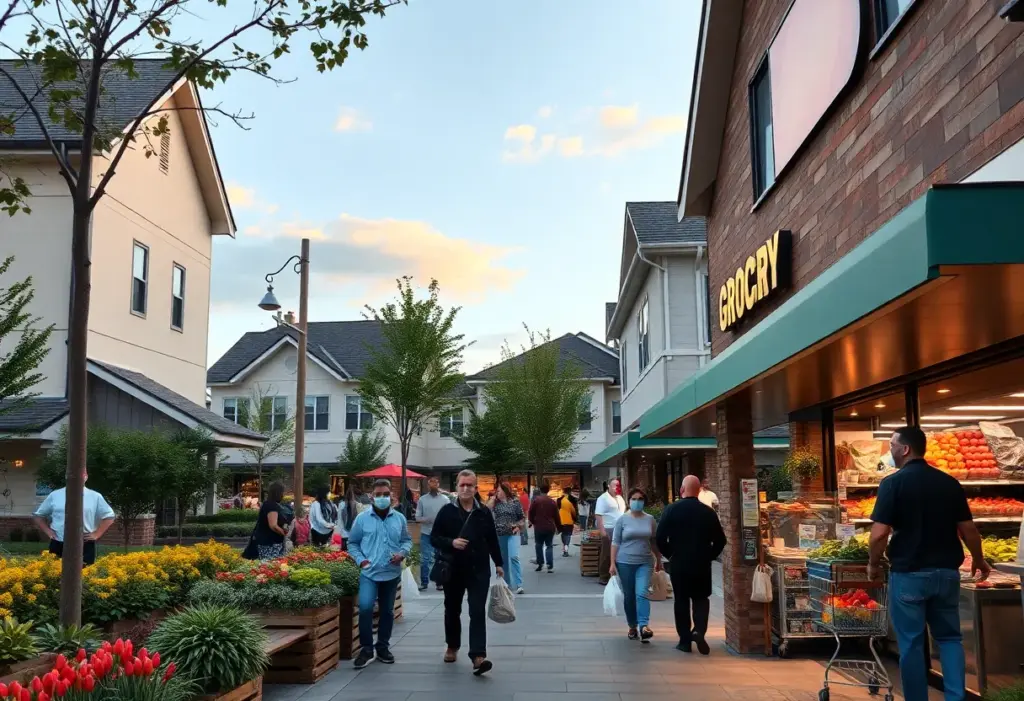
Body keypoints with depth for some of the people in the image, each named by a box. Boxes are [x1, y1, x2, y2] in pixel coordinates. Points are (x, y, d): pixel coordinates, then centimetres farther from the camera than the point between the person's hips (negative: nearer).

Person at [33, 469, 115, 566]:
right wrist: (48, 531, 4)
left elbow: (108, 516, 10)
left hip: (85, 547, -1)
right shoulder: (54, 495, 7)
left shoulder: (95, 497, 5)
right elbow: (38, 515, 16)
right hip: (58, 546, 1)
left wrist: (97, 534, 1)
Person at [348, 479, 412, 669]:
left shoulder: (399, 518, 3)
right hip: (369, 573, -3)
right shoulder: (362, 518, -3)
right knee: (365, 607, -19)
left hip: (392, 573, 3)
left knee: (387, 611, 13)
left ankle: (383, 647, 27)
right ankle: (366, 649, -5)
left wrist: (402, 553, -8)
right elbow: (352, 543, 5)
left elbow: (407, 540, 11)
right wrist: (360, 560, -10)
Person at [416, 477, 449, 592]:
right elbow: (417, 517, 1)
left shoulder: (445, 499, 2)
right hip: (426, 533, 0)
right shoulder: (422, 499, 2)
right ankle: (424, 582, 12)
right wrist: (426, 520, -17)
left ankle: (440, 582, 15)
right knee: (424, 559, 2)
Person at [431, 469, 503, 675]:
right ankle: (452, 647, 38)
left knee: (478, 613, -9)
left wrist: (498, 563, 12)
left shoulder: (484, 513, 2)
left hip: (479, 570, -1)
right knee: (452, 611, 16)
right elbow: (433, 538, -2)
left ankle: (478, 657, -14)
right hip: (453, 570, 1)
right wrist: (451, 543, -19)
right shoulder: (447, 511, -2)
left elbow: (492, 540, 11)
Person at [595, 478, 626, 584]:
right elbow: (598, 515, -15)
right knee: (606, 554, -3)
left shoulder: (620, 498, 16)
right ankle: (603, 576, 4)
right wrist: (602, 530, -21)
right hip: (609, 530, -7)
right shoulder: (603, 498, -8)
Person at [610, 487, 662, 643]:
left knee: (642, 593, -16)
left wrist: (658, 560, 16)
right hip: (625, 562, 0)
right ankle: (632, 627, 20)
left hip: (644, 562, 0)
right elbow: (615, 542, -1)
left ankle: (644, 626, -23)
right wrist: (613, 563, -5)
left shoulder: (650, 519, 5)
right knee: (629, 596, 7)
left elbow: (654, 541, 13)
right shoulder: (622, 520, -1)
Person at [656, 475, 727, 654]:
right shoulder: (708, 512, -3)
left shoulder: (671, 509, -7)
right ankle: (699, 631, -7)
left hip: (678, 563, -1)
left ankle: (685, 641, 10)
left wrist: (670, 554, 6)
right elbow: (720, 540, -1)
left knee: (681, 600, 9)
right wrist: (709, 556, 12)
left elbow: (661, 537, -9)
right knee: (701, 599, 15)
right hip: (702, 564, 1)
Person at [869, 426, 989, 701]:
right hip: (947, 572, 4)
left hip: (908, 574, -4)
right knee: (949, 637, 16)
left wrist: (873, 564, 0)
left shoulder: (893, 483, -11)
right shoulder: (950, 482, 4)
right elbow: (968, 529, 7)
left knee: (911, 643, 5)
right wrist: (979, 561, 23)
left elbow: (880, 533, -17)